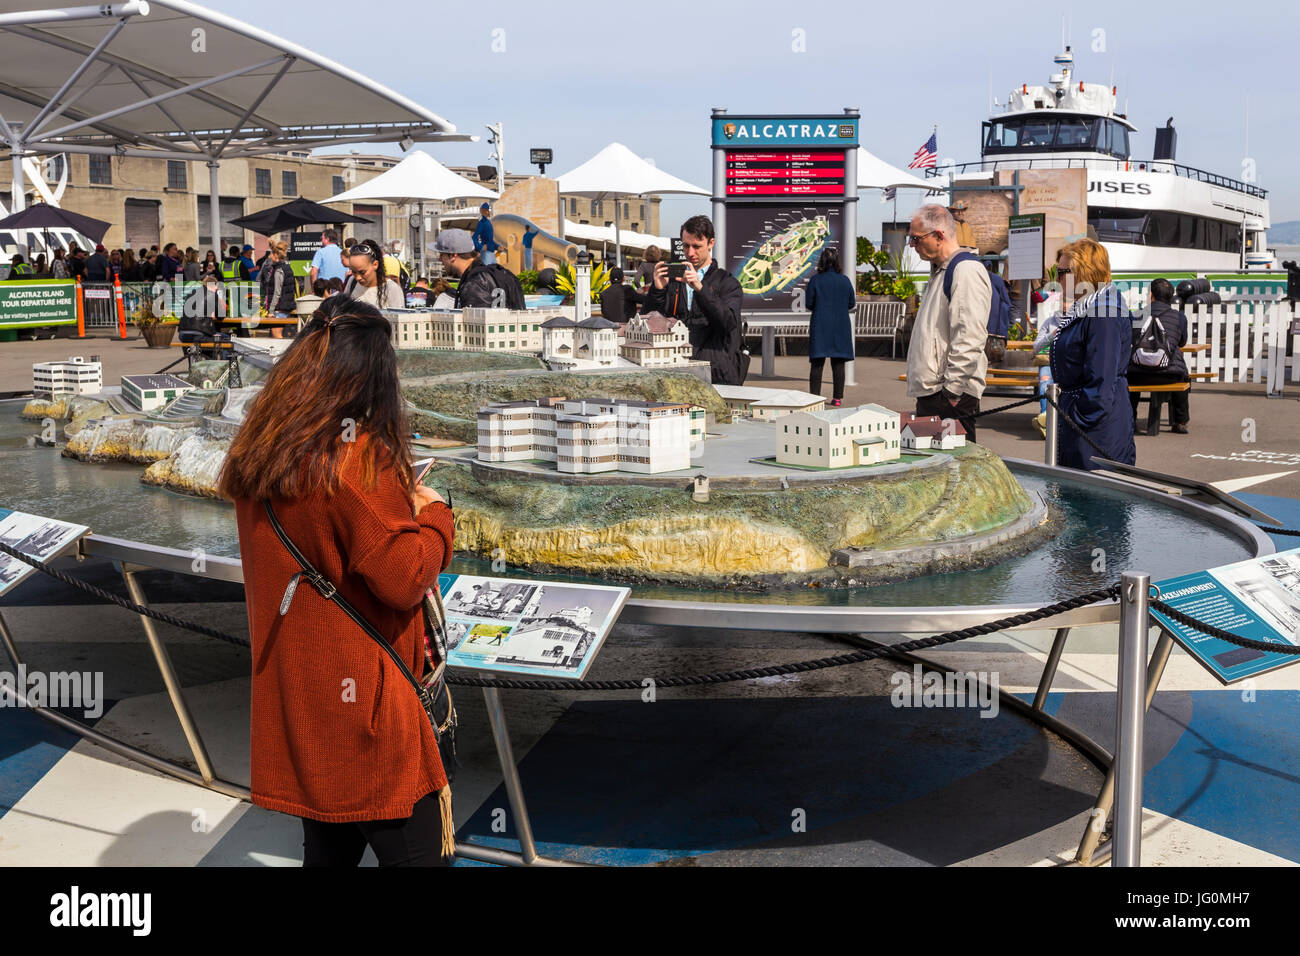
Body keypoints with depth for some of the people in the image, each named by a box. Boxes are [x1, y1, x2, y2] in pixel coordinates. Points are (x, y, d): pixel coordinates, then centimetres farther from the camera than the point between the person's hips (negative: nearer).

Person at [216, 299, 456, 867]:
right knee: (418, 851, 1)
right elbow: (404, 578, -18)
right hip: (361, 703, -8)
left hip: (292, 702, 8)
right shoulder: (357, 459, -18)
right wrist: (433, 513, -2)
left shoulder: (255, 458, 5)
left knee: (328, 848, 20)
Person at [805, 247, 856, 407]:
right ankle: (837, 398, 8)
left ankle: (815, 397, 0)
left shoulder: (815, 280, -7)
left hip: (820, 326, -2)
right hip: (840, 326, 2)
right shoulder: (845, 280, -1)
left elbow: (809, 304, -3)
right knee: (838, 363, 7)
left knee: (817, 363, 3)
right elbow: (852, 304, 5)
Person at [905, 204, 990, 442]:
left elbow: (970, 338, -21)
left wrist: (952, 391, -21)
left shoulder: (966, 271, -13)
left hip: (953, 398, -10)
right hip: (929, 392, 10)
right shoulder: (940, 272, 21)